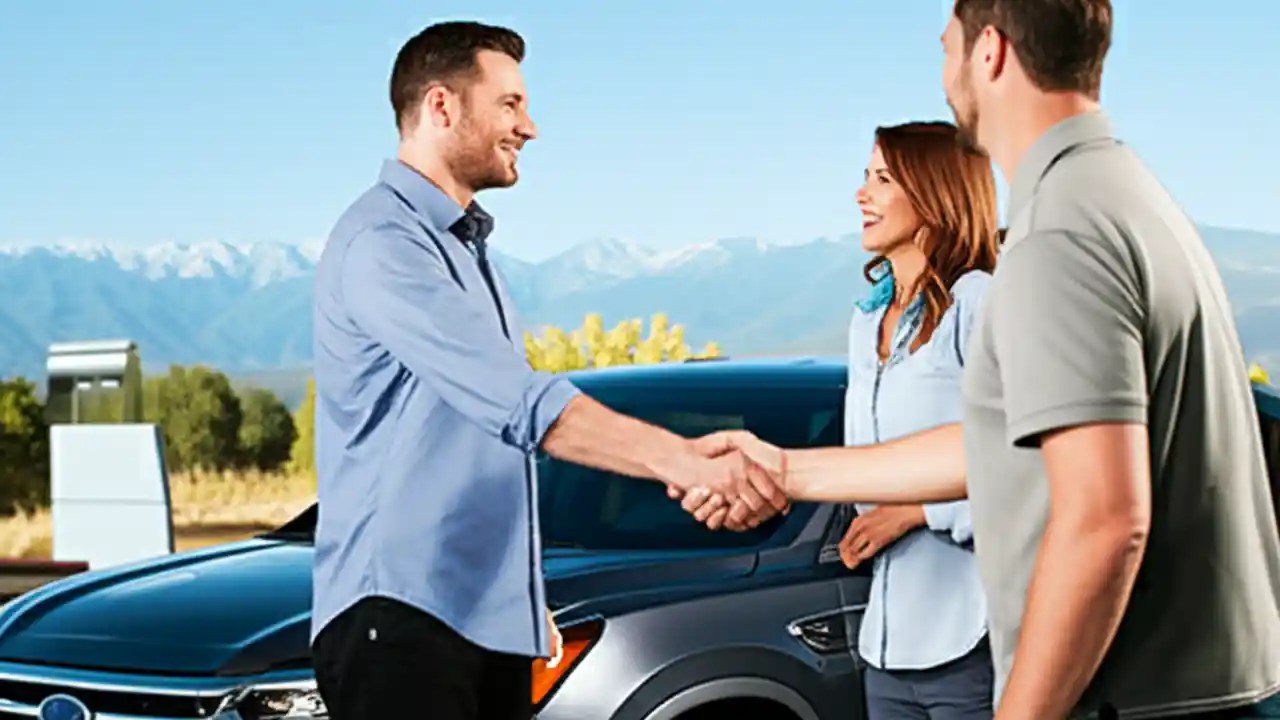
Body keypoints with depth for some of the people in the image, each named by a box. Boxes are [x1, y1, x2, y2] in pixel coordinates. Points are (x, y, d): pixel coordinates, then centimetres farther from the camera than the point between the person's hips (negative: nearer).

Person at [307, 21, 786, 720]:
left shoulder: (463, 245, 21)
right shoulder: (385, 242, -13)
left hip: (491, 619, 9)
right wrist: (681, 459, -32)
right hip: (399, 615, -9)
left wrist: (529, 602, 22)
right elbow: (519, 402, -25)